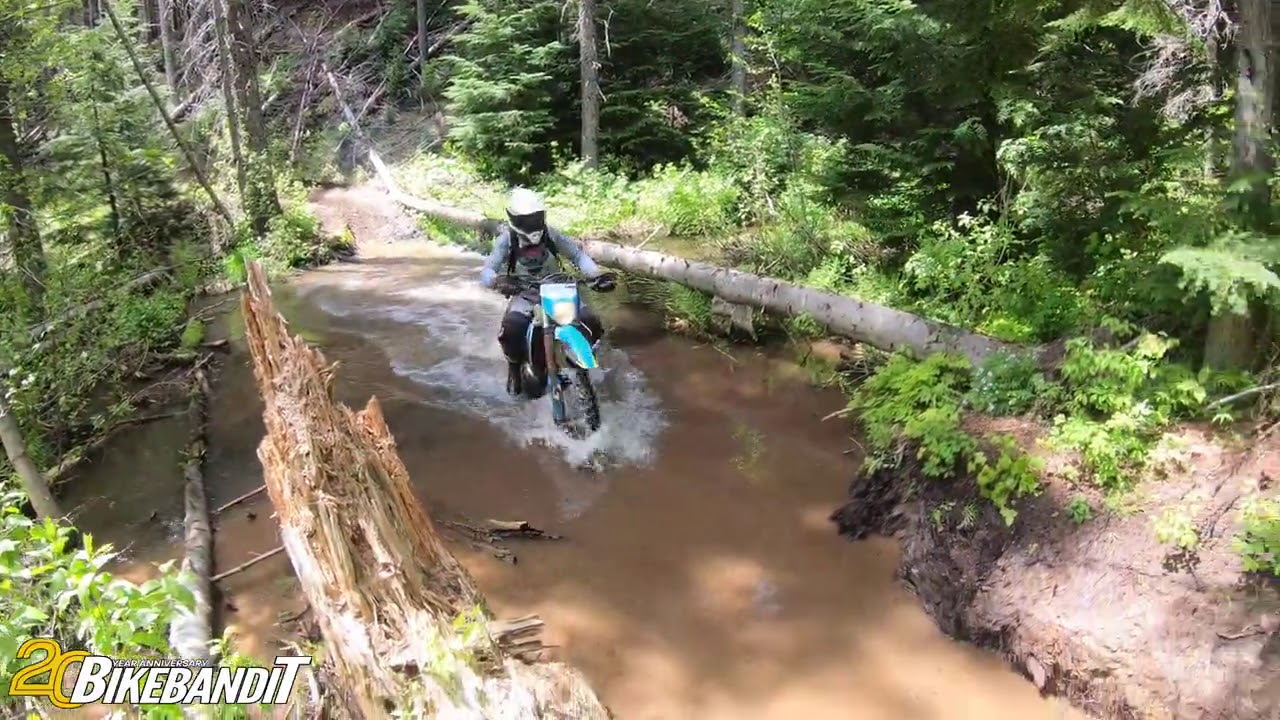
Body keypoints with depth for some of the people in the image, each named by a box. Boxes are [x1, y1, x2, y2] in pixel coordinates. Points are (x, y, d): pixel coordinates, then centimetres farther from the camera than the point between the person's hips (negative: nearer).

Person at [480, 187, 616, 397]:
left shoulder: (551, 234, -8)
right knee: (511, 327, -34)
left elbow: (577, 254, -4)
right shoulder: (506, 240, -11)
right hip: (524, 292, -2)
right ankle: (514, 367, -3)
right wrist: (497, 281, -44)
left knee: (591, 323, -18)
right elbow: (486, 272, -18)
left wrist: (596, 274, -24)